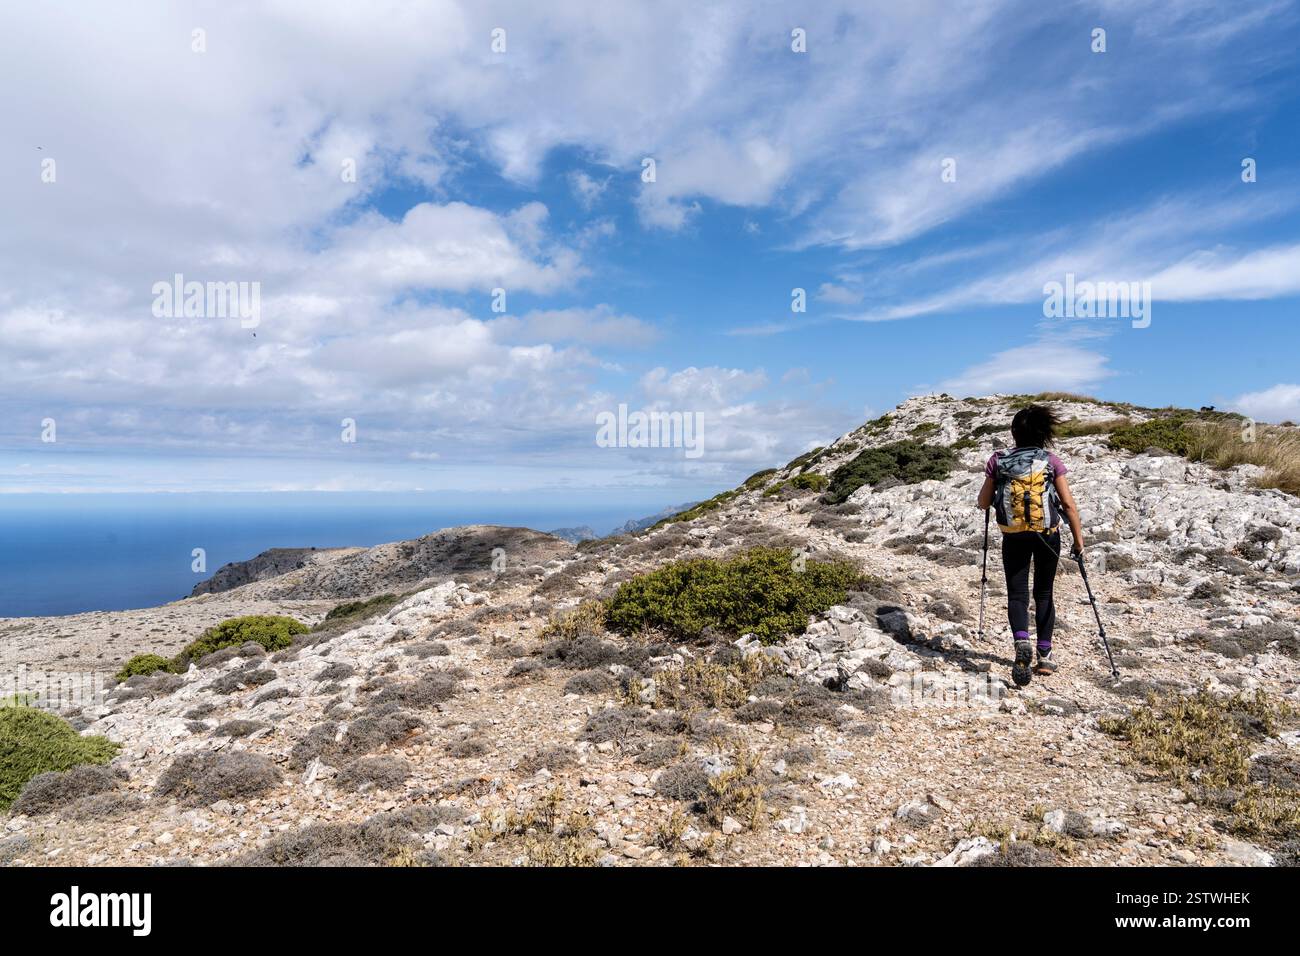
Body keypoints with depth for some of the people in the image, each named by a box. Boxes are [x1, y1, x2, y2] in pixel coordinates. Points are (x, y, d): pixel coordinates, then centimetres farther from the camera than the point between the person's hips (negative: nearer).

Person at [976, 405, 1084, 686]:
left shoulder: (998, 461, -5)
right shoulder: (1052, 462, -6)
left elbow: (983, 503, 0)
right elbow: (1068, 504, -8)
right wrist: (1078, 539, 0)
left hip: (1014, 538, -1)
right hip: (1048, 535, 1)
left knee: (1017, 594, 5)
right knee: (1043, 594, 16)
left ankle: (1022, 642, -23)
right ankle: (1044, 655, 18)